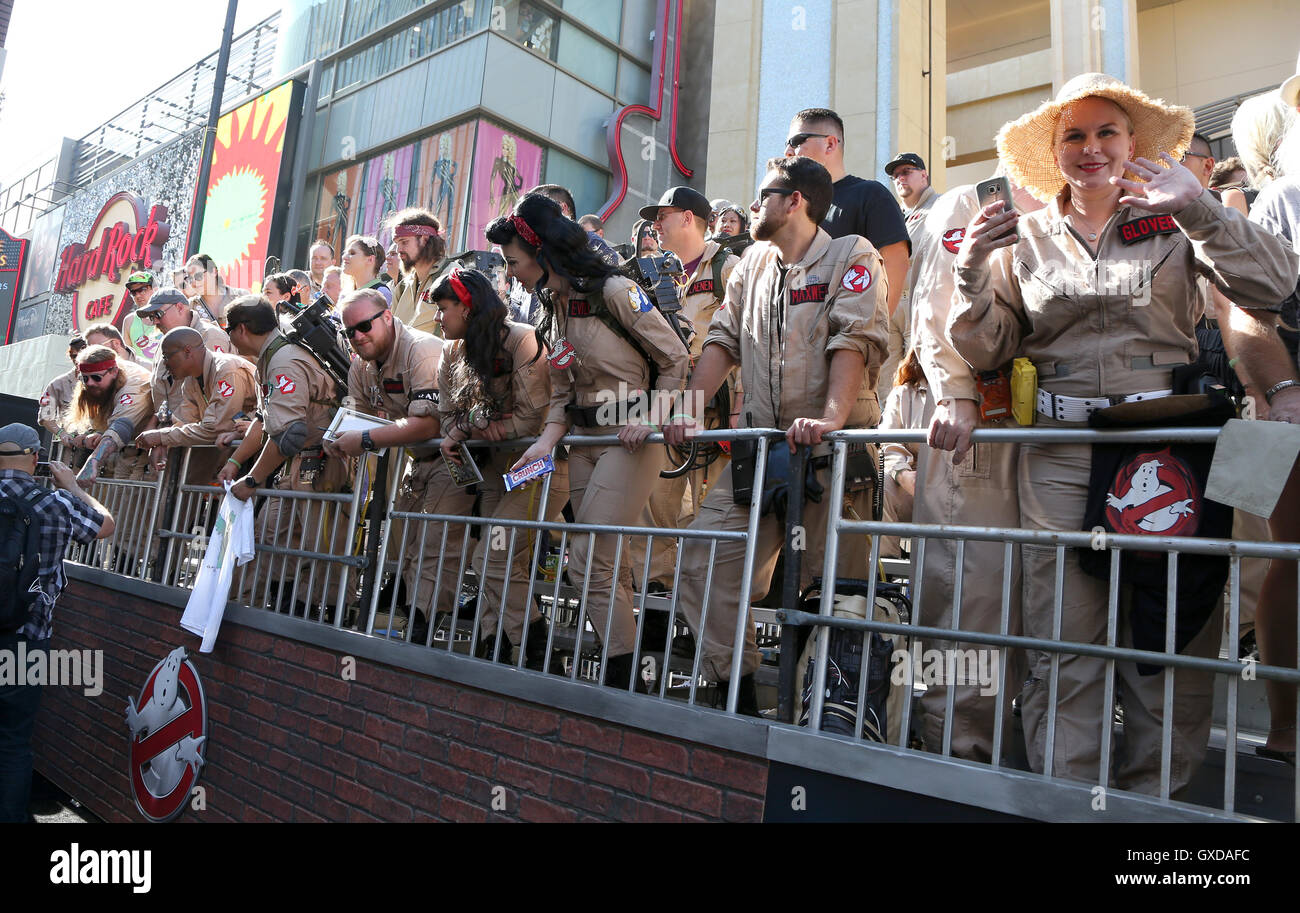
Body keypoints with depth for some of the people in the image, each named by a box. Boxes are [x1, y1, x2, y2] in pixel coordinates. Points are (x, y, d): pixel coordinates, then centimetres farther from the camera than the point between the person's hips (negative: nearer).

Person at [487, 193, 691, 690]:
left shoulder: (614, 291, -11)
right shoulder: (551, 310, 12)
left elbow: (676, 360, -7)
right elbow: (562, 392, 12)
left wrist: (648, 416, -17)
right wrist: (546, 441, -4)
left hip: (630, 439, -7)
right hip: (583, 443, 7)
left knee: (587, 562, -11)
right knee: (607, 565, 8)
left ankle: (623, 676, 2)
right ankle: (622, 677, 18)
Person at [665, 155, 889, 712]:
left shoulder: (852, 255, 1)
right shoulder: (753, 262, 20)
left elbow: (855, 340, -14)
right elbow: (723, 340, 15)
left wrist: (831, 418, -30)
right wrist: (689, 410, 1)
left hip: (832, 450, -6)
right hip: (759, 448, 6)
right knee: (704, 562, -4)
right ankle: (734, 693, 8)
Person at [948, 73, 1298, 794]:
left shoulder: (1175, 222, 9)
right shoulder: (1024, 238, 13)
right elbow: (986, 350, 8)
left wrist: (1200, 208, -13)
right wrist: (971, 271, -7)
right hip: (1060, 454, 1)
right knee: (1063, 640, 0)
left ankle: (1155, 794, 20)